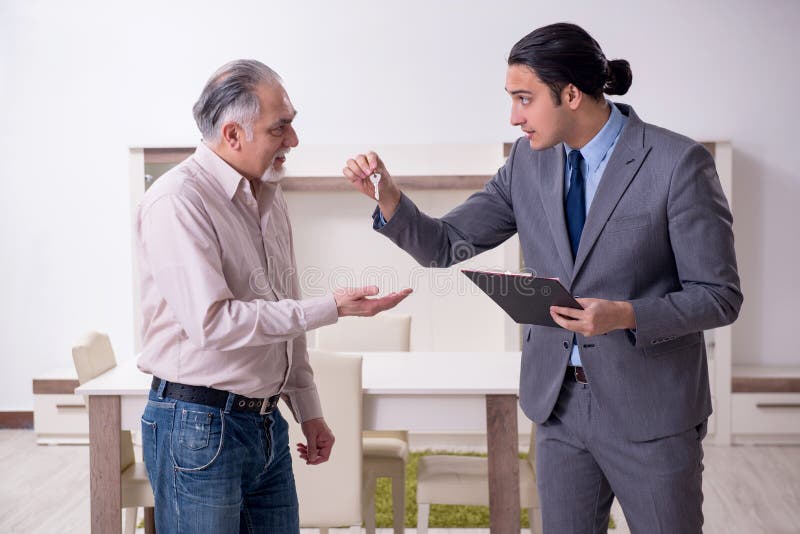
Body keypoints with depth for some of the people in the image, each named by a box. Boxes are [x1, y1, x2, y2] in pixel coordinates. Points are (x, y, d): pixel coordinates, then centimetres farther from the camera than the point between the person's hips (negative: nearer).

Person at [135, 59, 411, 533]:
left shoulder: (269, 195, 11)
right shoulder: (177, 202, -16)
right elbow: (212, 323, -25)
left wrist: (309, 410, 17)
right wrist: (331, 308, -22)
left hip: (267, 423, 8)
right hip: (199, 428, -7)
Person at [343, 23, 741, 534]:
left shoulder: (679, 163, -14)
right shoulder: (529, 162, 1)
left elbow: (720, 296, -11)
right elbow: (446, 245, 3)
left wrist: (626, 315, -27)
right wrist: (388, 195, -14)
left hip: (649, 408, -4)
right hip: (559, 401, 5)